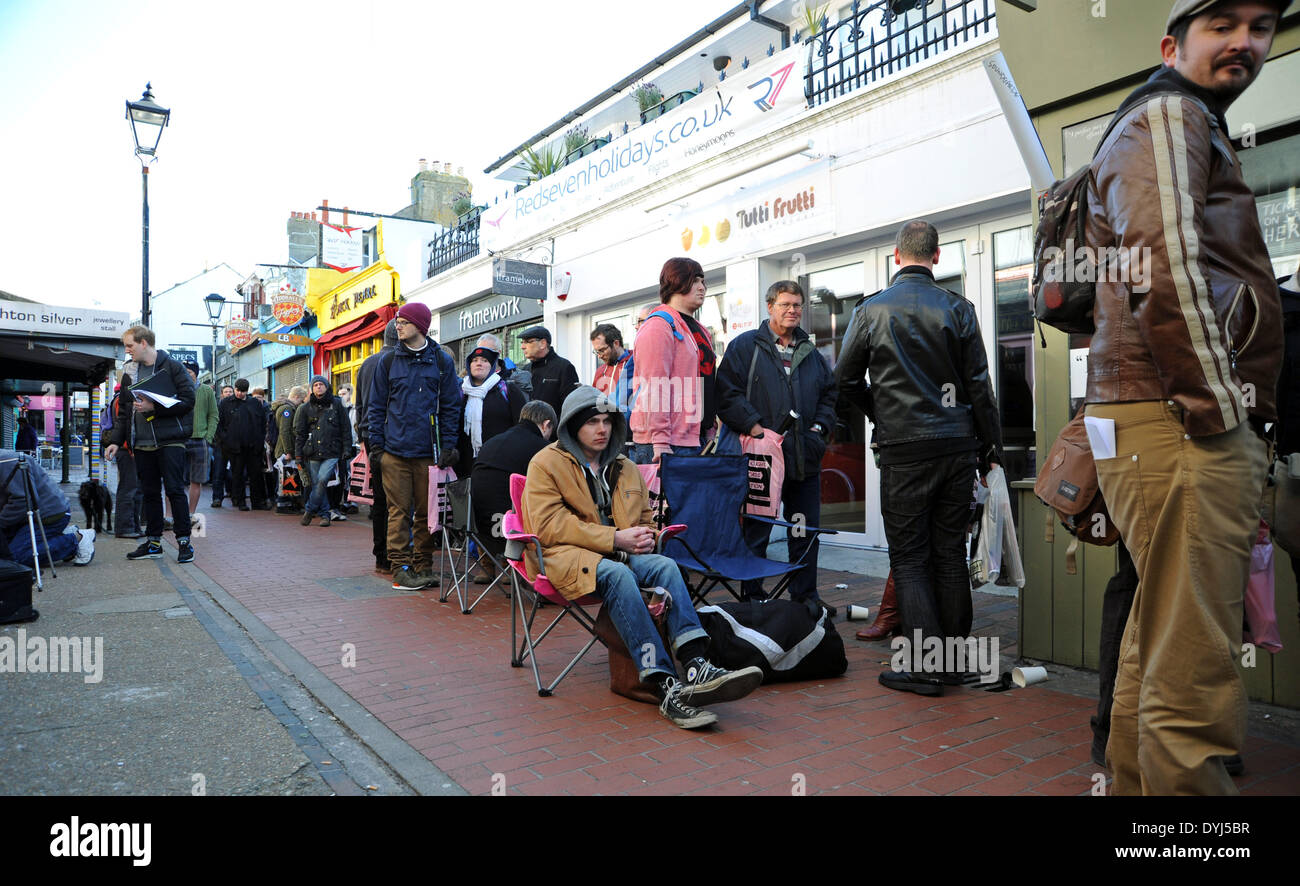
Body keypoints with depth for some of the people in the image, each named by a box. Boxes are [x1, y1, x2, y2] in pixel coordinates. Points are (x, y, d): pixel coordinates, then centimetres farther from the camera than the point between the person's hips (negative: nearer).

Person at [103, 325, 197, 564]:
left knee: (175, 489, -6)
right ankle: (153, 542, 16)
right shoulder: (131, 373, 18)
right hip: (143, 444, 6)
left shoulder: (172, 367, -2)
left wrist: (154, 407, -16)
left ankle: (184, 541, 0)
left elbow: (188, 400, -10)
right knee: (150, 492, 10)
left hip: (170, 441, -6)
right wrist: (116, 440, 12)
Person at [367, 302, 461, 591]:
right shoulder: (388, 361, 8)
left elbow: (451, 407, 6)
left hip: (428, 451, 0)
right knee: (398, 510, 0)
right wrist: (375, 445, 2)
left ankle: (423, 565, 15)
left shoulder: (441, 362, 6)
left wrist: (448, 447, -2)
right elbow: (376, 406, 9)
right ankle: (400, 567, 7)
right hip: (394, 450, 0)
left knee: (426, 511, 5)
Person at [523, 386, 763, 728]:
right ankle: (666, 686, -42)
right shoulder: (546, 463, 5)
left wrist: (646, 537, 2)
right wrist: (615, 538, -14)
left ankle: (696, 667, -42)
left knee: (665, 565, -27)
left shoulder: (625, 468, 23)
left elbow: (646, 518, 30)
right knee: (617, 574, -36)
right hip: (566, 557, -5)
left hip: (619, 555, 5)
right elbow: (548, 526, -8)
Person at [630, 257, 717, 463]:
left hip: (697, 439, 9)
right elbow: (655, 387, -17)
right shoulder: (659, 325, -8)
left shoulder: (700, 330, 22)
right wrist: (660, 441, -23)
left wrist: (709, 430, 20)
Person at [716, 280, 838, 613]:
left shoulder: (812, 353, 19)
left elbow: (829, 395, 24)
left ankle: (805, 595, 24)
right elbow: (727, 393, -8)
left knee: (807, 531, 11)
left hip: (805, 457, 5)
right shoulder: (745, 346, 1)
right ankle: (752, 598, 14)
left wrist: (819, 426, 6)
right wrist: (756, 428, -17)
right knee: (756, 531, 2)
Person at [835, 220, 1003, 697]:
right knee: (950, 554, 11)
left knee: (909, 558, 4)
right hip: (958, 445, 3)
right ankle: (953, 660, 19)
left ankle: (925, 665, 1)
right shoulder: (958, 308, 2)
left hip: (904, 449, -3)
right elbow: (979, 384, 3)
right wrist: (991, 448, 11)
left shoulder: (872, 309, -1)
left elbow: (846, 378, 5)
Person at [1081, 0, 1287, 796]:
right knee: (1193, 680, -10)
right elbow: (1164, 264, -19)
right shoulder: (1168, 115, -1)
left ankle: (1135, 784, 28)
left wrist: (1235, 414, 22)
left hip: (1192, 427, 11)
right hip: (1186, 431, -11)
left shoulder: (1199, 130, 30)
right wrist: (1219, 407, -15)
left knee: (1156, 653, 16)